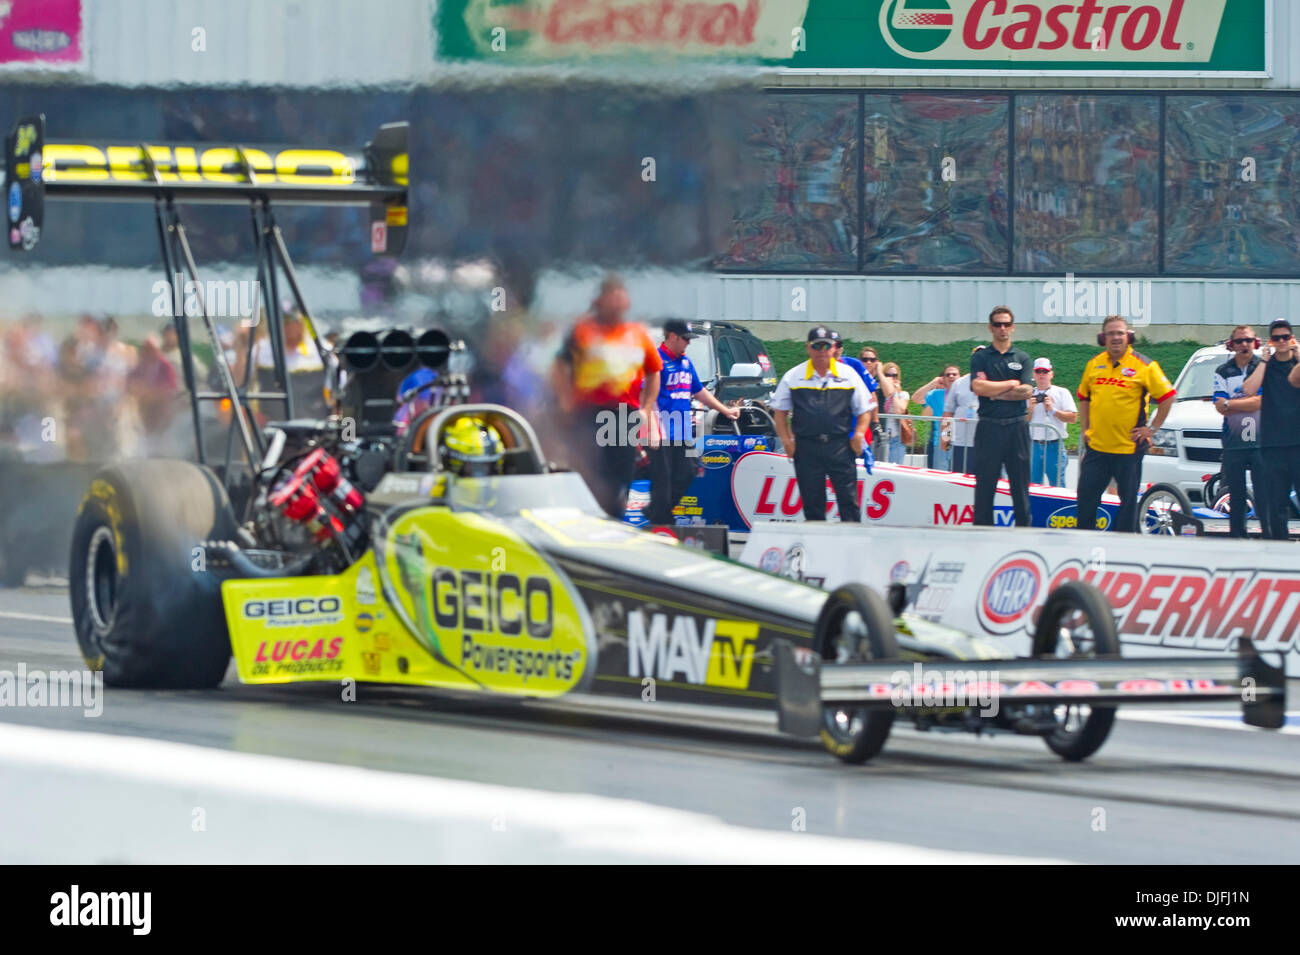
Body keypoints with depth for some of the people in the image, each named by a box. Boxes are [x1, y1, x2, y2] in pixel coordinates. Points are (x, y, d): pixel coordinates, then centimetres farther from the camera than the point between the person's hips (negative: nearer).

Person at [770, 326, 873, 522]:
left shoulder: (848, 375, 8)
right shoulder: (793, 377, 8)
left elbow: (865, 410, 12)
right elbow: (780, 411, 12)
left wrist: (858, 434, -4)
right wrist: (786, 440, -1)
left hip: (840, 446, -1)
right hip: (807, 446, 1)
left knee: (848, 499, -5)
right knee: (812, 501, 4)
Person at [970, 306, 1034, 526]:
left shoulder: (1022, 358, 10)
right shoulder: (980, 357, 6)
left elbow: (1027, 391, -3)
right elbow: (978, 387, -10)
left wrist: (994, 391, -7)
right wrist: (1012, 384, -5)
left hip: (1017, 427, 1)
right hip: (989, 427, -1)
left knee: (1020, 483, 2)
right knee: (985, 483, -1)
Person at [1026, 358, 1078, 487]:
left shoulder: (1062, 393, 4)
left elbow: (1073, 418, -3)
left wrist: (1053, 410, -10)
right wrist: (1029, 409, -7)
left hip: (1054, 446, -3)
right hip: (1033, 446, 3)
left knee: (1057, 485, -4)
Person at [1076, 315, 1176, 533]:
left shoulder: (1144, 366, -6)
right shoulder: (1094, 364, 8)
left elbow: (1167, 396, -2)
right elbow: (1083, 397, 21)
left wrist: (1152, 428, -4)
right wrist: (1085, 429, 13)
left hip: (1129, 448, -4)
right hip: (1097, 447, 4)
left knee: (1128, 499, 3)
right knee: (1086, 494, 5)